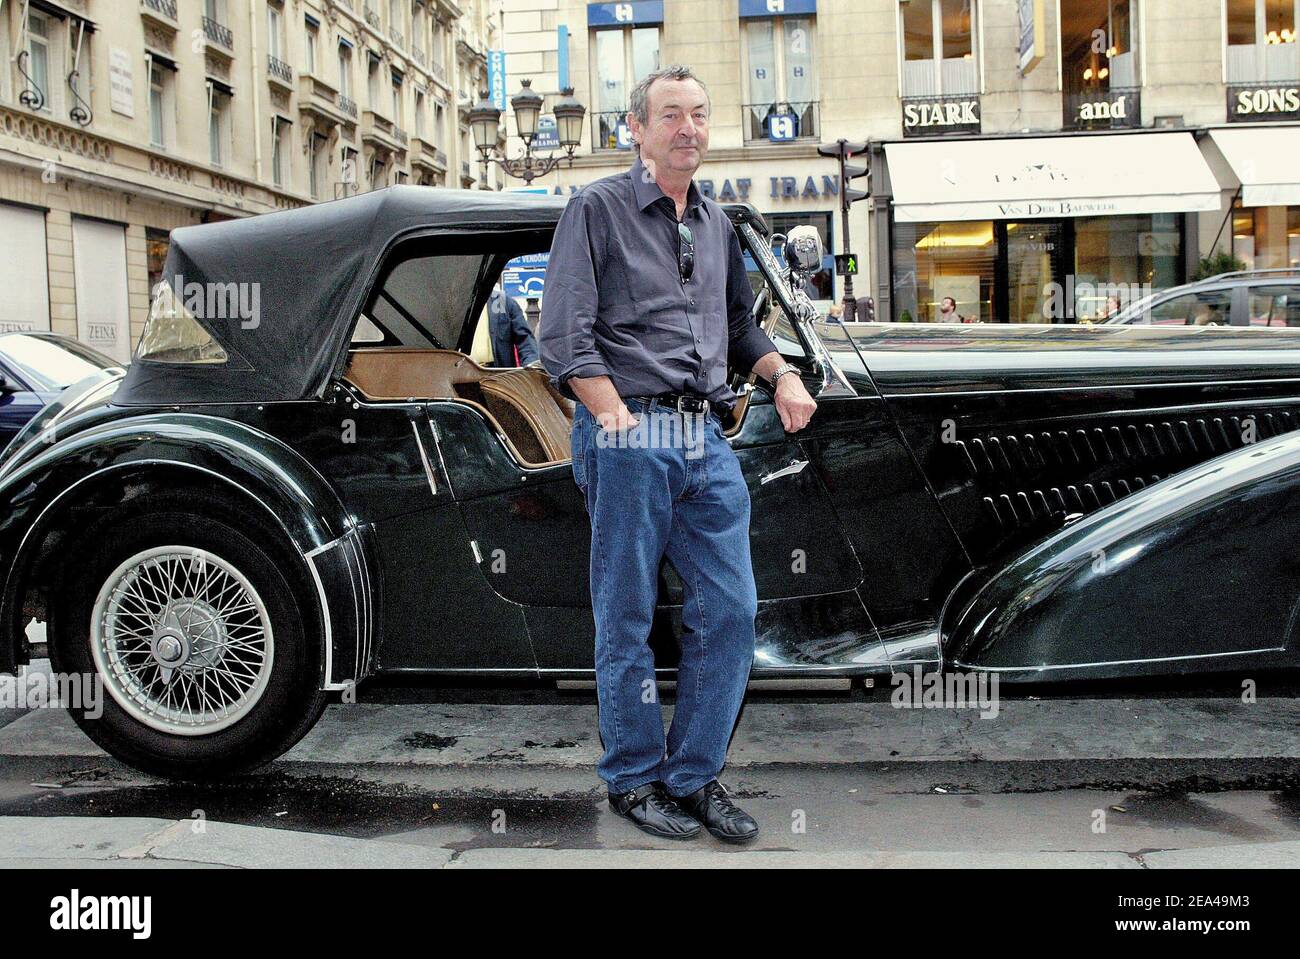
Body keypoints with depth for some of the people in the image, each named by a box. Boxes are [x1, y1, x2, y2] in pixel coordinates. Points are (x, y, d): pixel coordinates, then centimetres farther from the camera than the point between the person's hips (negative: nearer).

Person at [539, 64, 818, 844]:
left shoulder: (717, 224, 20)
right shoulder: (598, 209, 1)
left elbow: (741, 326, 32)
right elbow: (566, 338, -7)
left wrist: (785, 376, 14)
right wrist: (619, 422, -14)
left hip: (708, 442, 6)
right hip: (629, 437, -6)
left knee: (731, 609, 2)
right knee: (628, 620, 2)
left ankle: (694, 775, 16)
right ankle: (634, 779, 16)